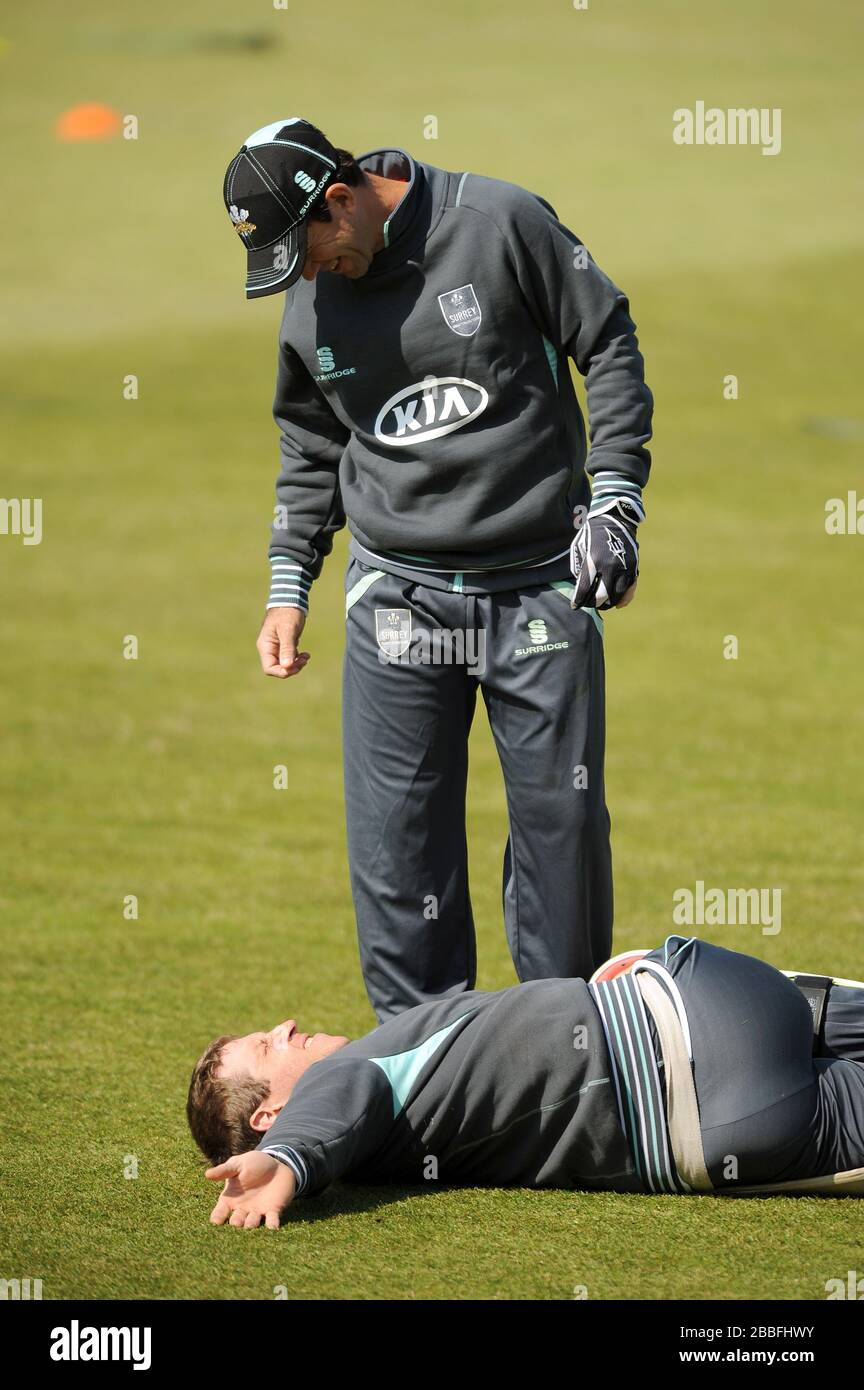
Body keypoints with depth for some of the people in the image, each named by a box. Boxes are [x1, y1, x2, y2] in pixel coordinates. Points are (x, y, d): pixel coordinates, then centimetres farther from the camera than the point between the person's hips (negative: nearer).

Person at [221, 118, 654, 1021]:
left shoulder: (503, 225, -10)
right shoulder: (309, 303, 3)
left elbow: (610, 346, -2)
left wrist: (614, 502, -8)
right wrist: (289, 584, 11)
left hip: (541, 587, -3)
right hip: (396, 596, 3)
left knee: (561, 815, 2)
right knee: (396, 834, -1)